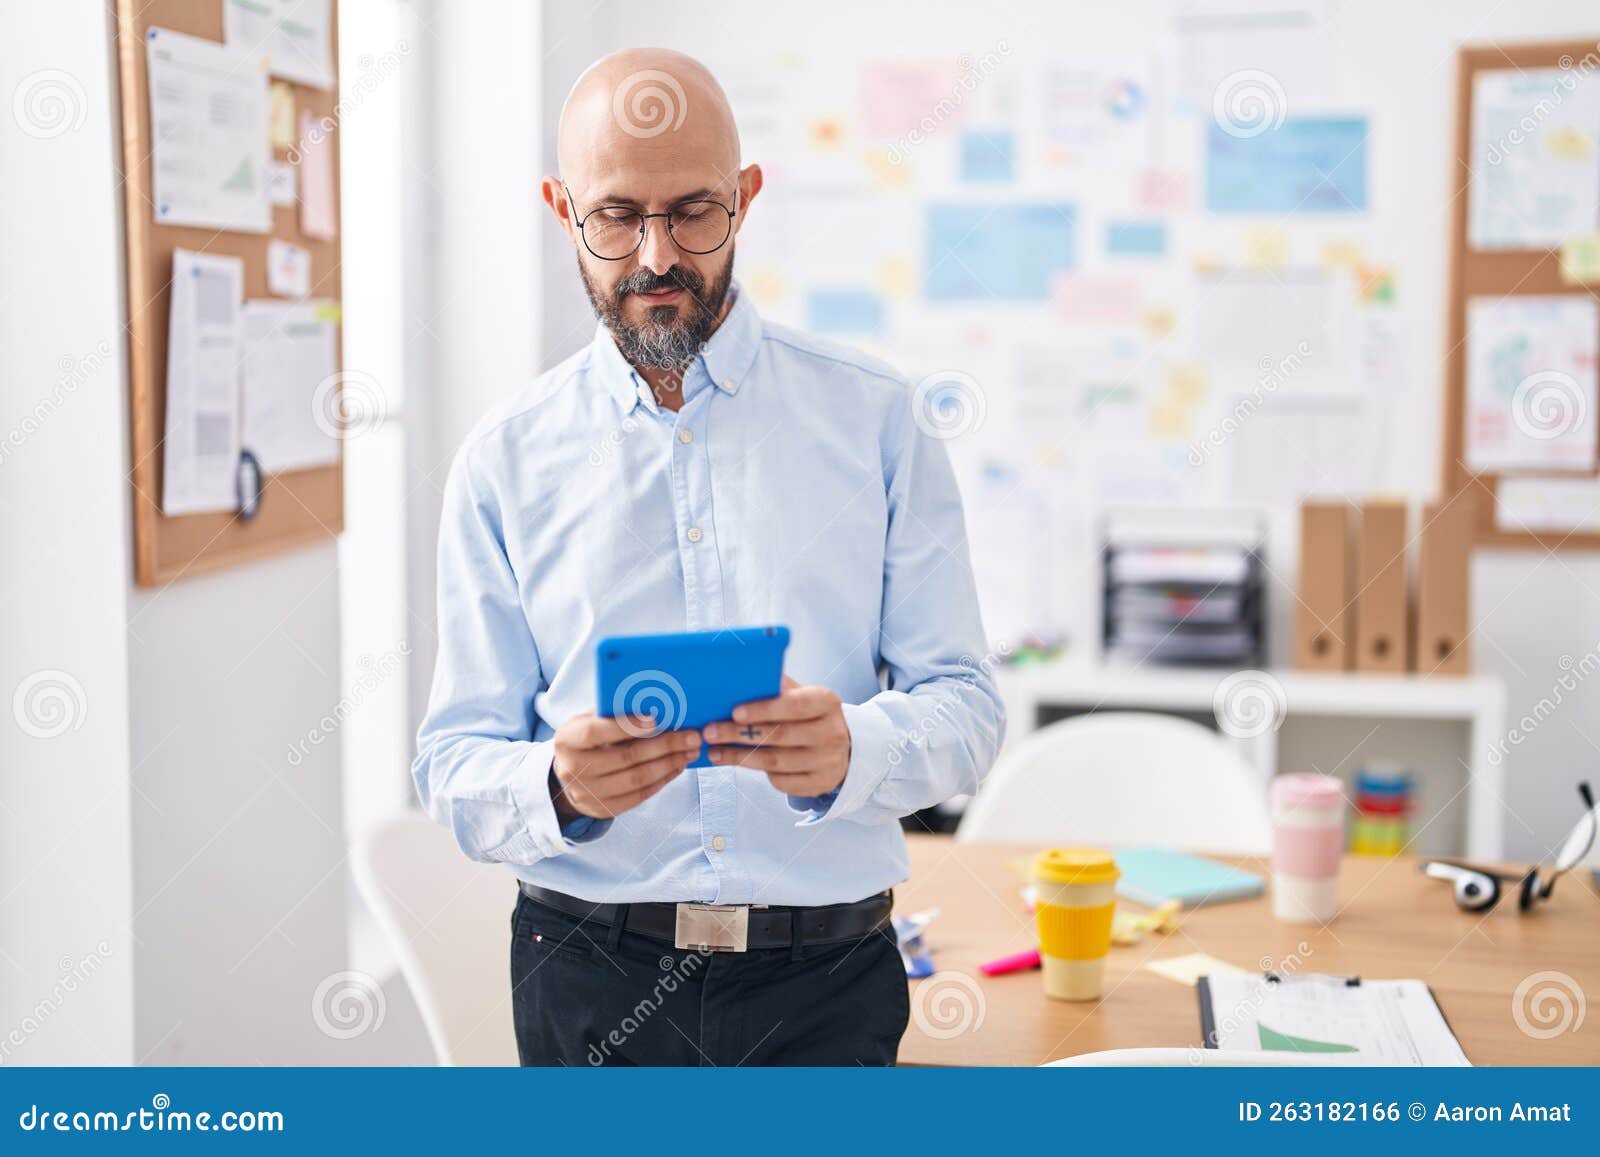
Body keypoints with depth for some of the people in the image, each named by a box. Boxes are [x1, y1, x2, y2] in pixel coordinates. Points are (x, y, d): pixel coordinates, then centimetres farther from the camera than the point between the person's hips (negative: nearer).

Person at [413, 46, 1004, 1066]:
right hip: (589, 983, 1)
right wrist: (559, 787, -23)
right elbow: (455, 770, -1)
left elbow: (965, 707, -4)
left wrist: (851, 749, -25)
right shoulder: (505, 461, 2)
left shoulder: (875, 419, 0)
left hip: (828, 982, 0)